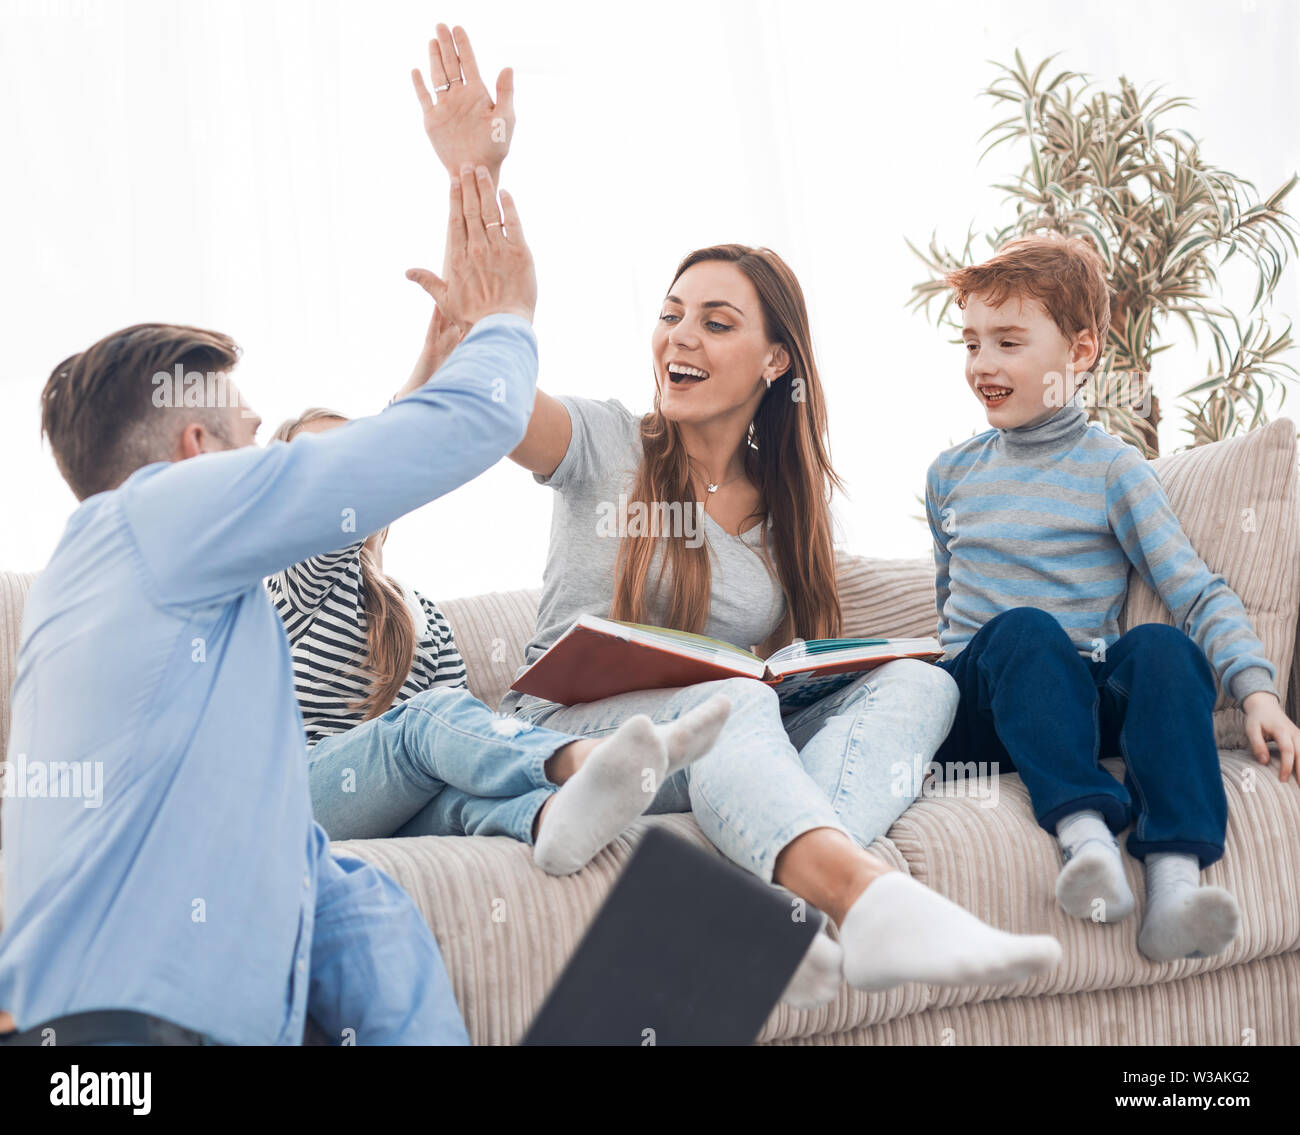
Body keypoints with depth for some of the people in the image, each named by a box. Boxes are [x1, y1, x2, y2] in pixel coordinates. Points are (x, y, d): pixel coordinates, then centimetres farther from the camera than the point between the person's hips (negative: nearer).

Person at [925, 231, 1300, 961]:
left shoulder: (1113, 470, 4)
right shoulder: (952, 473, 16)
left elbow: (1198, 592, -4)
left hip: (1085, 703, -1)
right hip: (980, 708, 1)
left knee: (1164, 647, -33)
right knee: (1022, 627, -33)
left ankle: (1175, 880, -49)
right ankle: (1084, 830, -52)